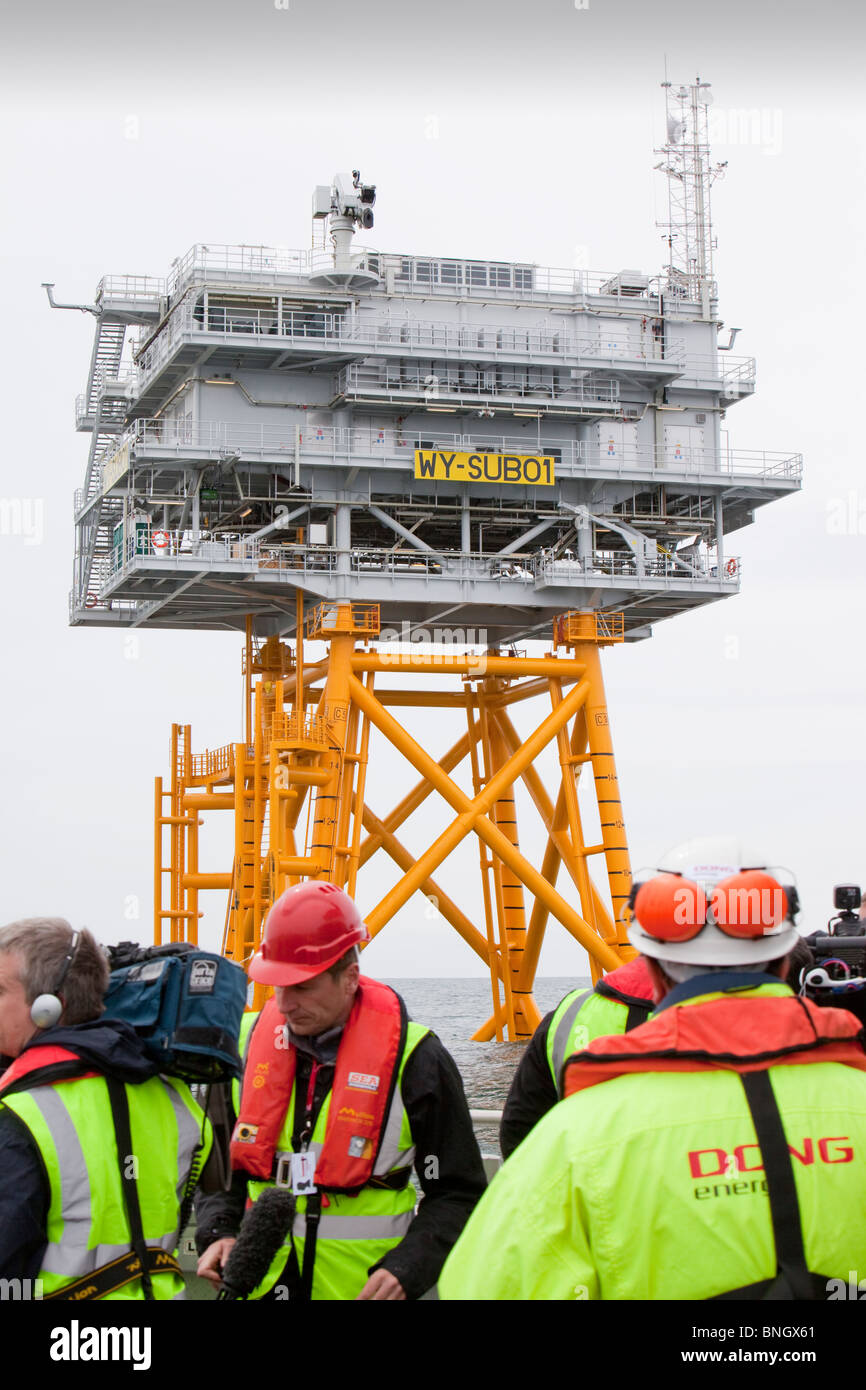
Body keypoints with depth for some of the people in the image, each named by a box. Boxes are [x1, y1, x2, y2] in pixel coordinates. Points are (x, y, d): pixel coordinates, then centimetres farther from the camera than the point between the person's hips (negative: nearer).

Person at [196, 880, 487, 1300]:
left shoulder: (413, 1059, -10)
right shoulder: (250, 1041, 2)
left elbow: (458, 1194, -5)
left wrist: (407, 1271, -18)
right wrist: (218, 1232, -1)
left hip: (365, 1286, -3)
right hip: (260, 1284, 4)